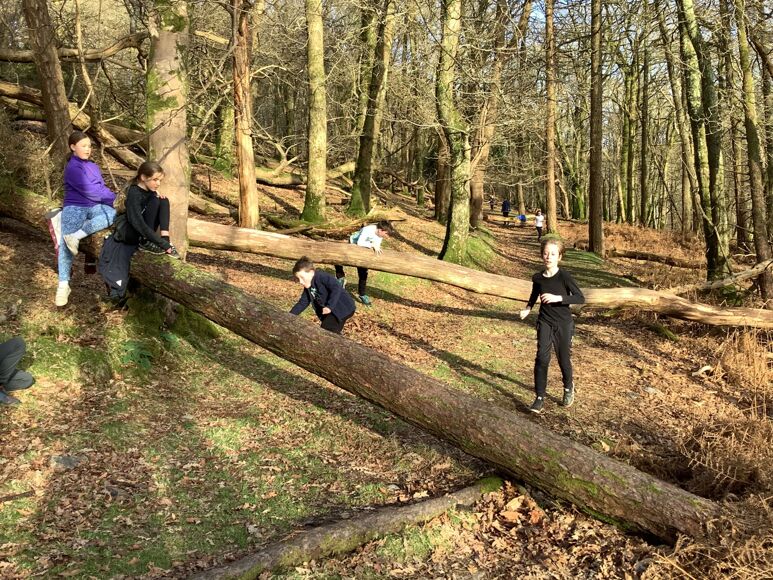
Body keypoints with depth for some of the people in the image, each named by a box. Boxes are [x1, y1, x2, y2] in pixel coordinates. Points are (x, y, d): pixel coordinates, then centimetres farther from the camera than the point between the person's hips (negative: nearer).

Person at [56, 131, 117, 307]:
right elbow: (89, 190, -13)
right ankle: (63, 285, -24)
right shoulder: (72, 167, -6)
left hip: (95, 206, 6)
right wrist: (114, 197, -7)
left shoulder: (94, 166, 19)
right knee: (65, 243, -23)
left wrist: (112, 199, -7)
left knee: (112, 214, -27)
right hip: (75, 208, -6)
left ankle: (76, 236, -32)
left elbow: (101, 188, 13)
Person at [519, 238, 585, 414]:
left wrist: (558, 298, -29)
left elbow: (581, 298, -19)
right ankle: (540, 398, -3)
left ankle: (569, 387, 40)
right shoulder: (537, 278, -2)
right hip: (544, 322, 2)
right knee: (542, 358, -10)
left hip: (563, 324, -2)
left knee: (563, 359, 10)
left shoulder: (564, 277, -15)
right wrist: (527, 308, 0)